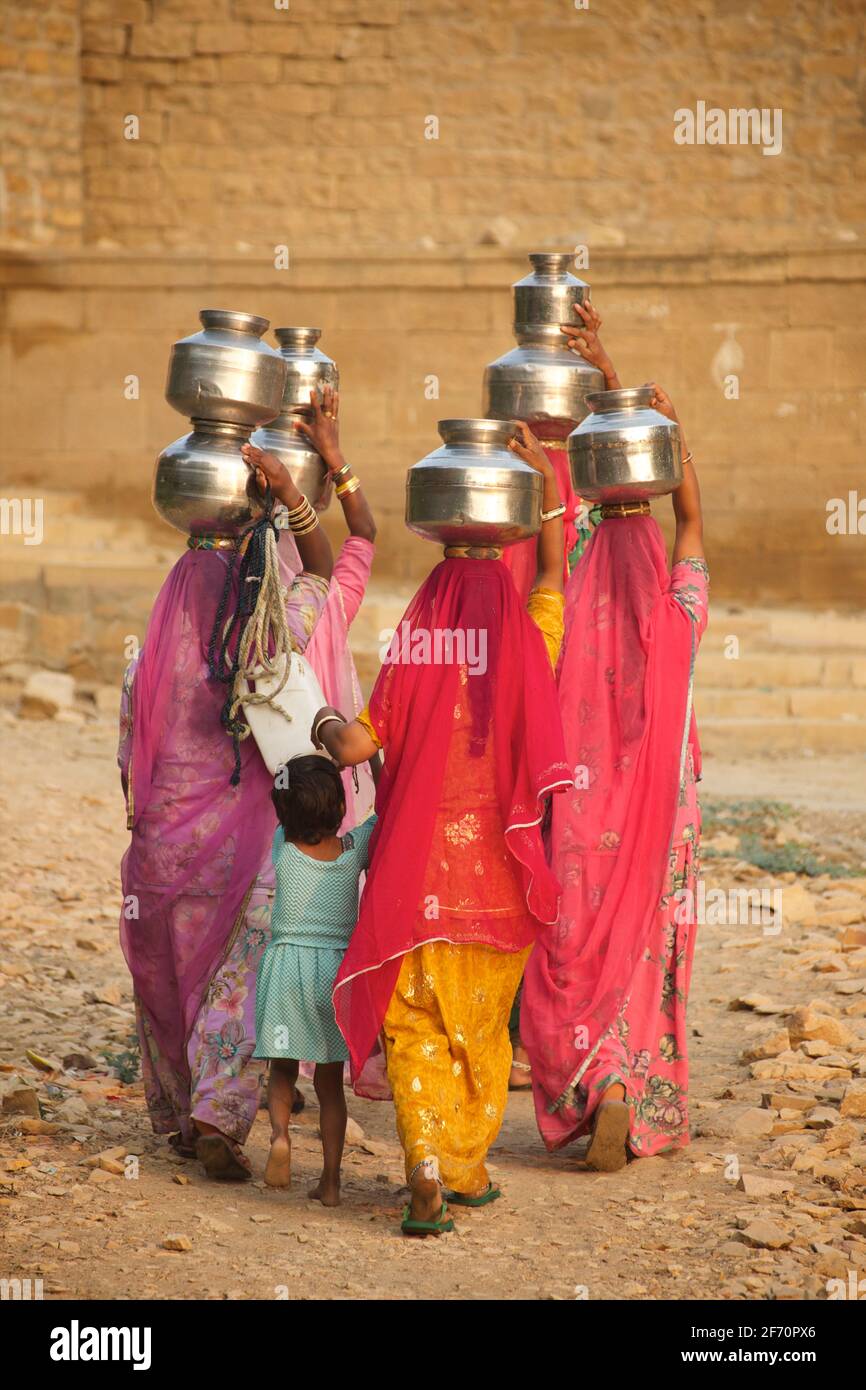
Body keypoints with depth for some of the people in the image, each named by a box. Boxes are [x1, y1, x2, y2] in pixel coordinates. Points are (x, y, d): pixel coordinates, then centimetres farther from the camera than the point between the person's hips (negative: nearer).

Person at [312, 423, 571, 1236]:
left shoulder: (408, 673, -4)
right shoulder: (526, 661, 1)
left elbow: (353, 746, -15)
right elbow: (553, 578, 15)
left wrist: (323, 722, 7)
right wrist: (548, 484, 22)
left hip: (416, 885, -2)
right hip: (498, 885, 2)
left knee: (415, 1034, 2)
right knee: (481, 1033, 16)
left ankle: (425, 1178, -11)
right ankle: (467, 1170, 26)